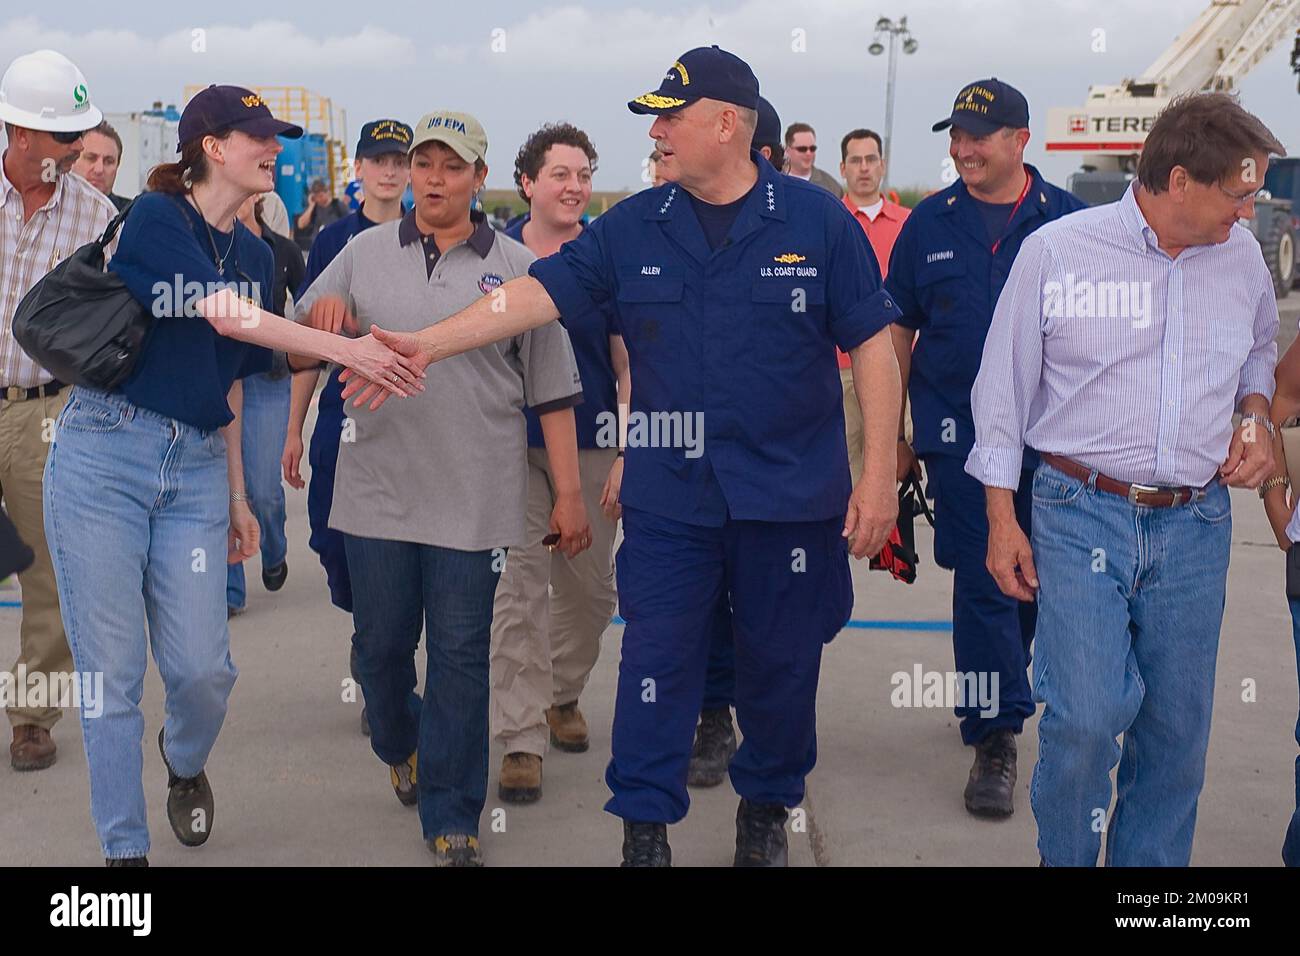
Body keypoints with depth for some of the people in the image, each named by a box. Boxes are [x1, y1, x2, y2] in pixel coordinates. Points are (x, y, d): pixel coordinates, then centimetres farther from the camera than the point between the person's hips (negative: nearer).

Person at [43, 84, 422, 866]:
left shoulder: (256, 255, 14)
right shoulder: (154, 218, -6)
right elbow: (226, 316, -19)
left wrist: (238, 495, 17)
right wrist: (349, 351, -25)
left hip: (197, 470, 5)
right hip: (105, 454, -5)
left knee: (203, 668, -3)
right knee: (112, 672, 0)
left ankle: (184, 764, 32)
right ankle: (124, 847, 15)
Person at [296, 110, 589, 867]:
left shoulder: (516, 266, 2)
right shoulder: (367, 253, 6)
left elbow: (553, 391, 3)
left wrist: (569, 494, 0)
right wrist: (323, 314, -14)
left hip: (474, 501, -2)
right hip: (379, 490, 2)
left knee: (461, 657, 3)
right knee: (381, 643, 13)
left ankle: (452, 820, 14)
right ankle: (401, 748, 43)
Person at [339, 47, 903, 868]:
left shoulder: (817, 221, -4)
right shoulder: (634, 228, 3)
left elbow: (874, 345, -3)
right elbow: (539, 293, -2)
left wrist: (878, 476, -7)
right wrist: (428, 344, -12)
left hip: (792, 496, -1)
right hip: (670, 495, 2)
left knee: (780, 665, 12)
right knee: (657, 661, 4)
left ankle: (767, 808, 34)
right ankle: (645, 823, 19)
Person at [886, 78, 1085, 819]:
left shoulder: (1068, 221, 1)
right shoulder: (929, 224, 3)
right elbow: (898, 334, 6)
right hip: (960, 434, -1)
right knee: (982, 583, -2)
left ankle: (998, 694, 37)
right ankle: (995, 738, 5)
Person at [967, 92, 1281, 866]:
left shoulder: (1241, 256, 7)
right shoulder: (1057, 251, -5)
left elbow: (1260, 351, 27)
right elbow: (1005, 387, 1)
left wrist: (1255, 415, 6)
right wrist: (1002, 518, -1)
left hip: (1197, 523, 4)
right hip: (1082, 516, -4)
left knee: (1178, 728, 8)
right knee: (1088, 714, -12)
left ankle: (1150, 864, 26)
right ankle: (1065, 858, 13)